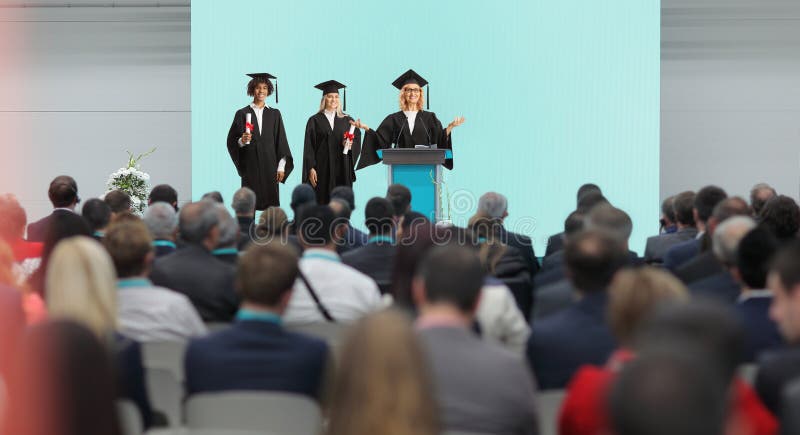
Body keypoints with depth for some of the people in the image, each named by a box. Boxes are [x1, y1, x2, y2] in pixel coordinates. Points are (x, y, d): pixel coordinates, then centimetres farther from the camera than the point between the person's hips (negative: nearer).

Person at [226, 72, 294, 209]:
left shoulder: (275, 114, 10)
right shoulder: (242, 114, 5)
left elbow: (281, 141, 7)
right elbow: (231, 141, 3)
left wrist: (281, 167, 0)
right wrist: (241, 141, -18)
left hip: (270, 166, 2)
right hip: (250, 166, -1)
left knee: (271, 206, -2)